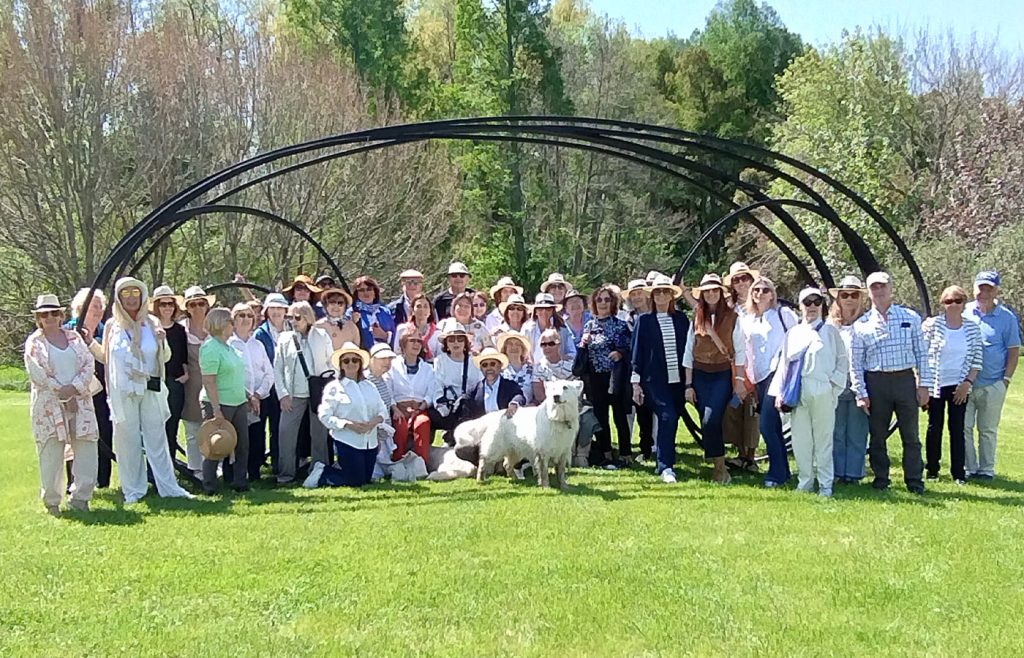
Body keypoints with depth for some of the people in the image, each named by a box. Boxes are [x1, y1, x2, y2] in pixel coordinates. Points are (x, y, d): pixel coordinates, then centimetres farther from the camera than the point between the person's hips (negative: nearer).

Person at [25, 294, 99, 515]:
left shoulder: (74, 337, 12)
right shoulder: (34, 343, 3)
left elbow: (89, 364, 4)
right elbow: (37, 374, -8)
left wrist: (74, 387, -11)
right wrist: (62, 393, -12)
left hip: (79, 403, 3)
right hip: (49, 405, -3)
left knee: (87, 451, 0)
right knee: (51, 454, -2)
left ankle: (80, 498, 9)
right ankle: (52, 501, 8)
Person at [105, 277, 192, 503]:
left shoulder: (152, 323, 6)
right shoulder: (112, 326, 5)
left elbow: (165, 358, 9)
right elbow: (106, 358, 12)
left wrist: (162, 342, -9)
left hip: (150, 390, 0)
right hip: (123, 392, 0)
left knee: (157, 439, 2)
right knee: (127, 441, 3)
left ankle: (169, 487, 7)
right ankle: (133, 490, 11)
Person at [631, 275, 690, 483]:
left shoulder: (681, 319, 11)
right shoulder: (643, 320, 3)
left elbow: (688, 348, 12)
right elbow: (637, 352, 2)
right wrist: (636, 383, -3)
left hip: (677, 380, 4)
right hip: (654, 380, -4)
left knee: (670, 421, 7)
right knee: (668, 417, -18)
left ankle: (662, 464, 24)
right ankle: (666, 467, -15)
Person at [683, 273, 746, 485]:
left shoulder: (731, 318, -2)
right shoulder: (696, 319, 6)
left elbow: (740, 351, 0)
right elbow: (688, 353, 7)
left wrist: (740, 380, -5)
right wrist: (688, 385, 3)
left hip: (723, 375, -3)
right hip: (700, 375, 3)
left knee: (711, 421, -17)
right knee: (706, 423, 3)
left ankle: (720, 466, -5)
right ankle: (719, 467, 15)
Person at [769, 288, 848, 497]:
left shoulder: (830, 331, 7)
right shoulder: (793, 333, 15)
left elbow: (843, 361, 6)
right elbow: (783, 364, 15)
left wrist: (834, 385, -4)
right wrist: (778, 393, 9)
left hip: (823, 393, -3)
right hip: (797, 393, 3)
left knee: (823, 439, -1)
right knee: (800, 439, 4)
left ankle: (825, 485, 4)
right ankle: (805, 482, 14)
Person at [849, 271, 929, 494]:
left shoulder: (910, 318, 6)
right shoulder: (861, 325, 4)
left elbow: (921, 353, 7)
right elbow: (855, 363, 4)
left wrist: (923, 385, 1)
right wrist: (861, 393, -2)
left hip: (905, 380, 0)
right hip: (876, 382, 0)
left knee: (911, 434, 3)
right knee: (877, 435, 6)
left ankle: (914, 481, 10)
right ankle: (880, 479, 18)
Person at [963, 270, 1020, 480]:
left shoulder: (1007, 317, 0)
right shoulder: (964, 312, 3)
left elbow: (1014, 351, 2)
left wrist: (1006, 379, -4)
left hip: (993, 385, -1)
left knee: (988, 430, 8)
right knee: (964, 427, 2)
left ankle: (987, 469, 17)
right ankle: (969, 468, 11)